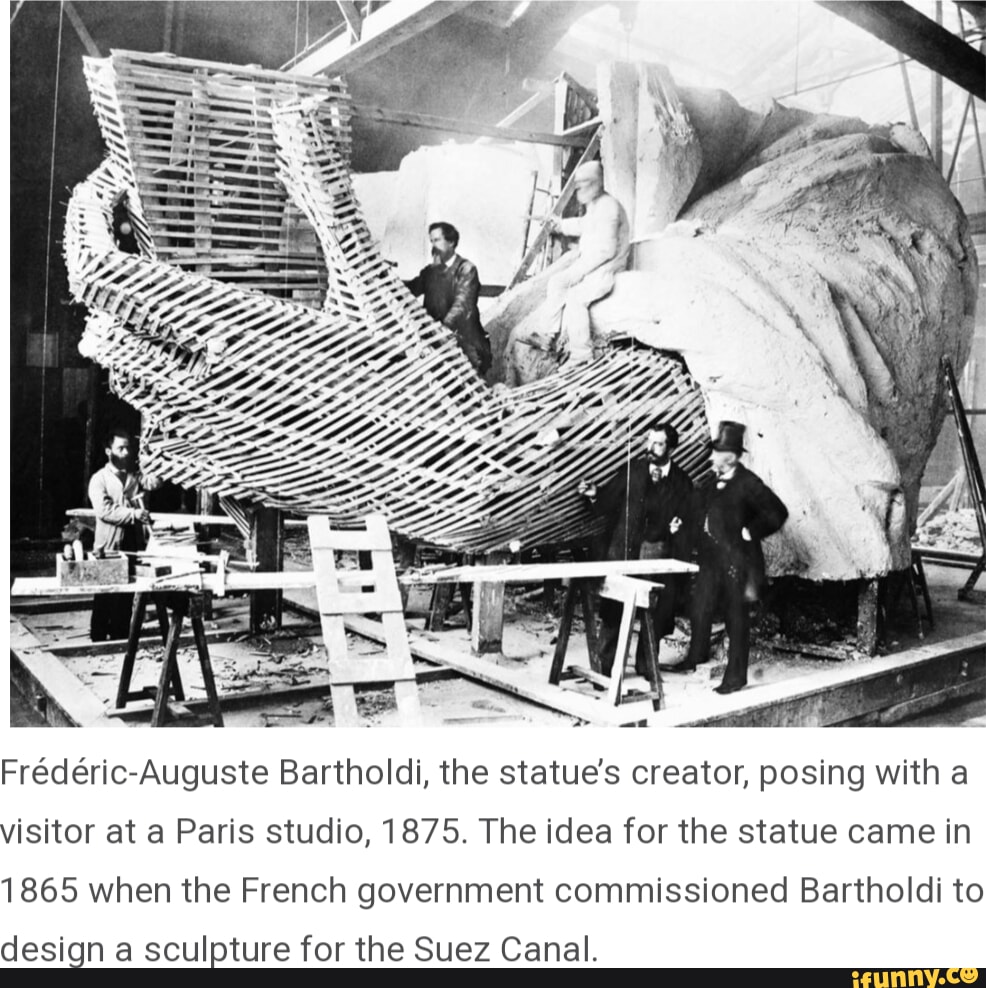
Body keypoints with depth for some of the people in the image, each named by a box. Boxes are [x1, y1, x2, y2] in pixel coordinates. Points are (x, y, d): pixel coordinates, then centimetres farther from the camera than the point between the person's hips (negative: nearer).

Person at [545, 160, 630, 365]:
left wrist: (577, 271, -24)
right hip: (588, 263, 11)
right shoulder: (593, 205, 11)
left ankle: (581, 356, -20)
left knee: (576, 298, -28)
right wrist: (560, 225, 22)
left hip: (606, 269, -11)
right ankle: (566, 337, 6)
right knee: (555, 284, 5)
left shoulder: (607, 207, -21)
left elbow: (606, 250, -27)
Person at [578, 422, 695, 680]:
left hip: (658, 554, 1)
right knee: (614, 607, -2)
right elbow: (607, 503, 4)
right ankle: (605, 665, 7)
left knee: (655, 612, 5)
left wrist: (680, 524, -10)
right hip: (623, 550, 0)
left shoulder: (682, 482, 4)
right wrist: (594, 494, -13)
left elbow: (688, 521, 8)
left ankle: (646, 664, 23)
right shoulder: (633, 469, 4)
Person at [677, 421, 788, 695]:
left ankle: (736, 675, 15)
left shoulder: (748, 483, -15)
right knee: (700, 609, 16)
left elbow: (777, 513, -17)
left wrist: (749, 532, -13)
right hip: (711, 558, 7)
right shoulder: (716, 479, 7)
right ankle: (697, 655, 37)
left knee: (736, 618, 4)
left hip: (737, 561, -7)